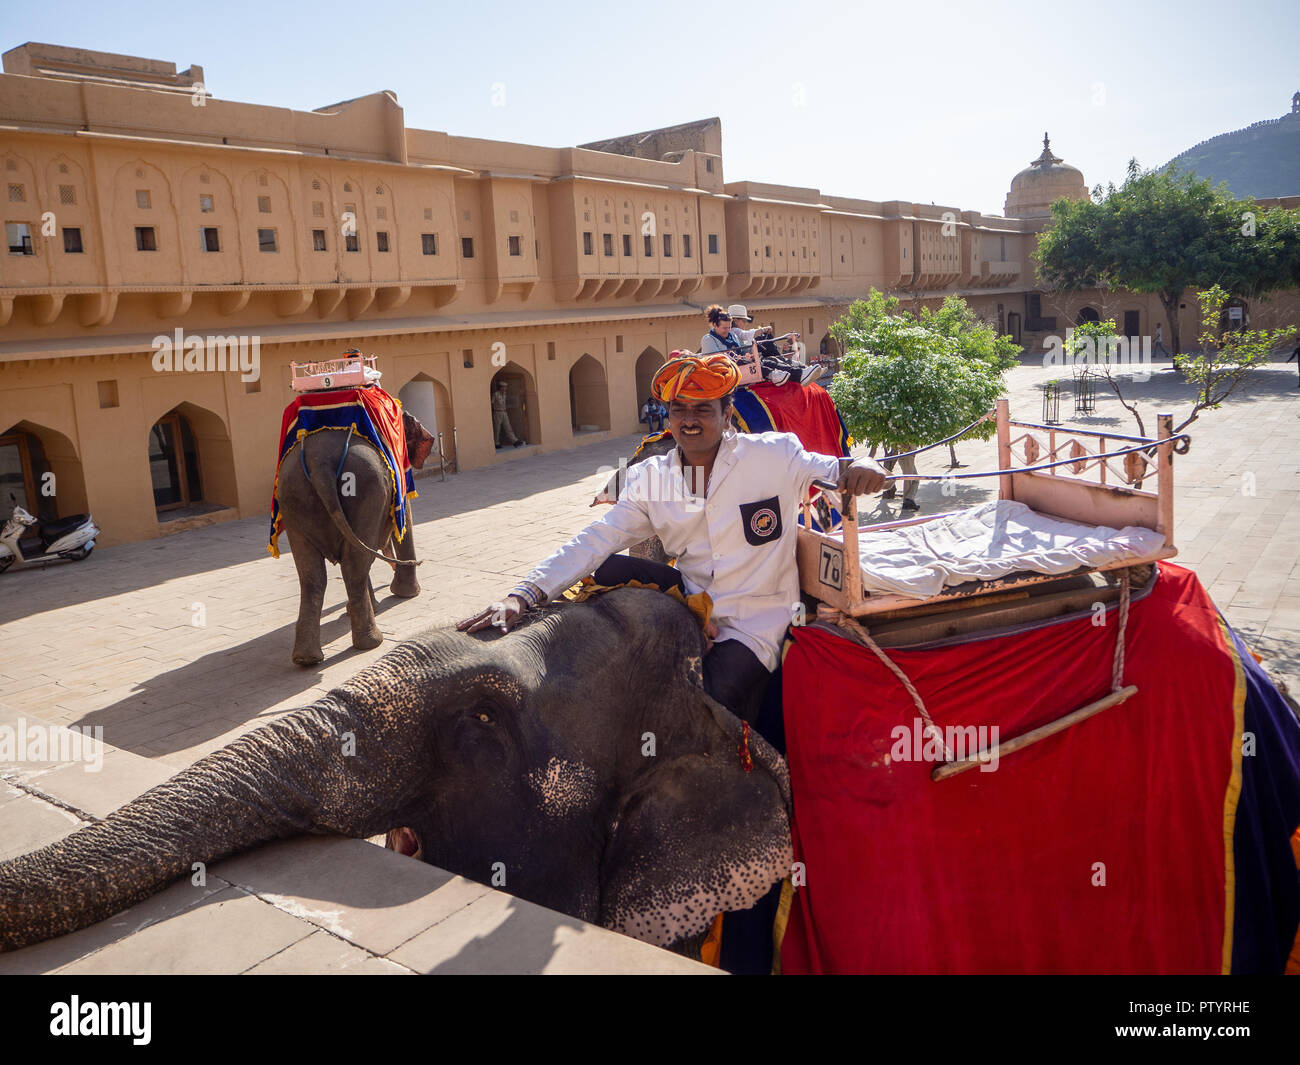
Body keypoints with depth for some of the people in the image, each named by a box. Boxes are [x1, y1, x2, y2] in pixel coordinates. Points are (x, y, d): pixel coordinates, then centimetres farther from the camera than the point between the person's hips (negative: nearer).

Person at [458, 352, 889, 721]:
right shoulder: (651, 479, 0)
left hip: (755, 617, -3)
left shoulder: (773, 456, -7)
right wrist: (523, 596, -21)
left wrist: (856, 467, -33)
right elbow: (591, 542, -8)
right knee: (608, 571, -14)